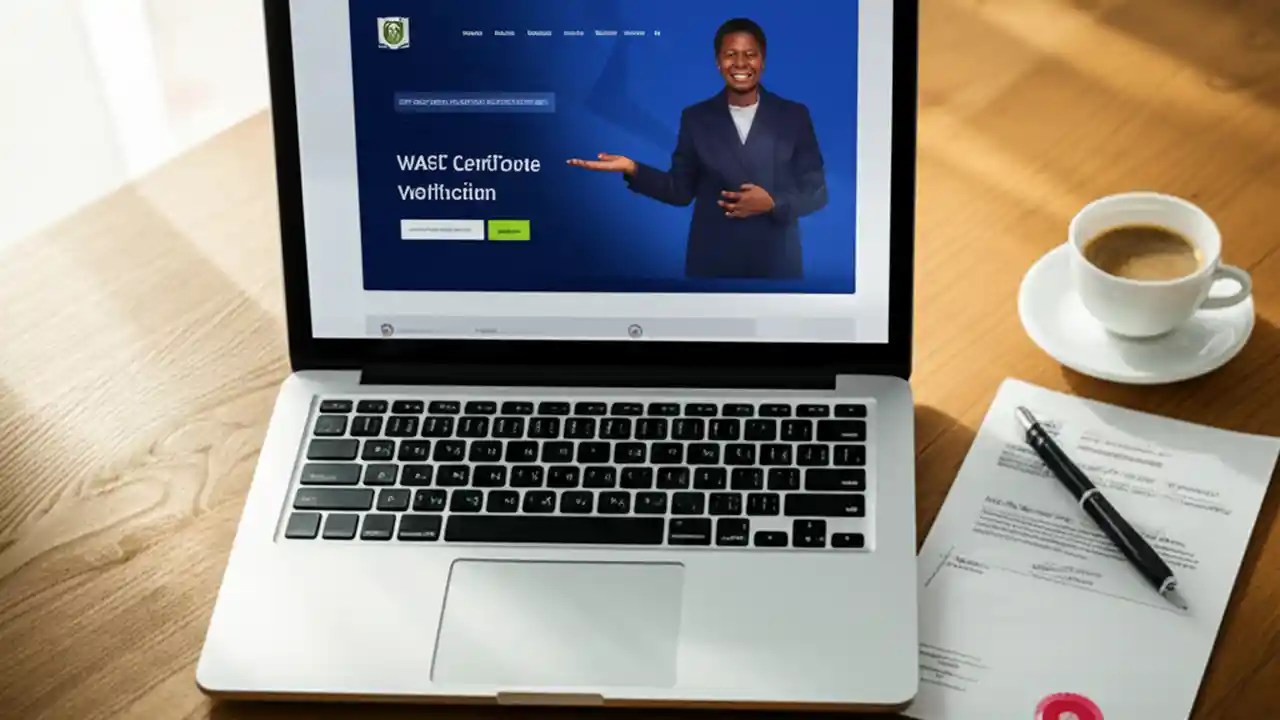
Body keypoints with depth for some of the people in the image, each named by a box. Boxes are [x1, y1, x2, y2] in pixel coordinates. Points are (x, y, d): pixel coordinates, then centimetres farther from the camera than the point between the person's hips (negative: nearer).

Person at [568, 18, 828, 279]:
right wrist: (632, 169, -8)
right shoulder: (696, 118, 5)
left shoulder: (794, 115, 2)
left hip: (776, 262, 0)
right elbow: (681, 190, 6)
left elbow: (815, 192, 2)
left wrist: (772, 203, -15)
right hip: (712, 262, 0)